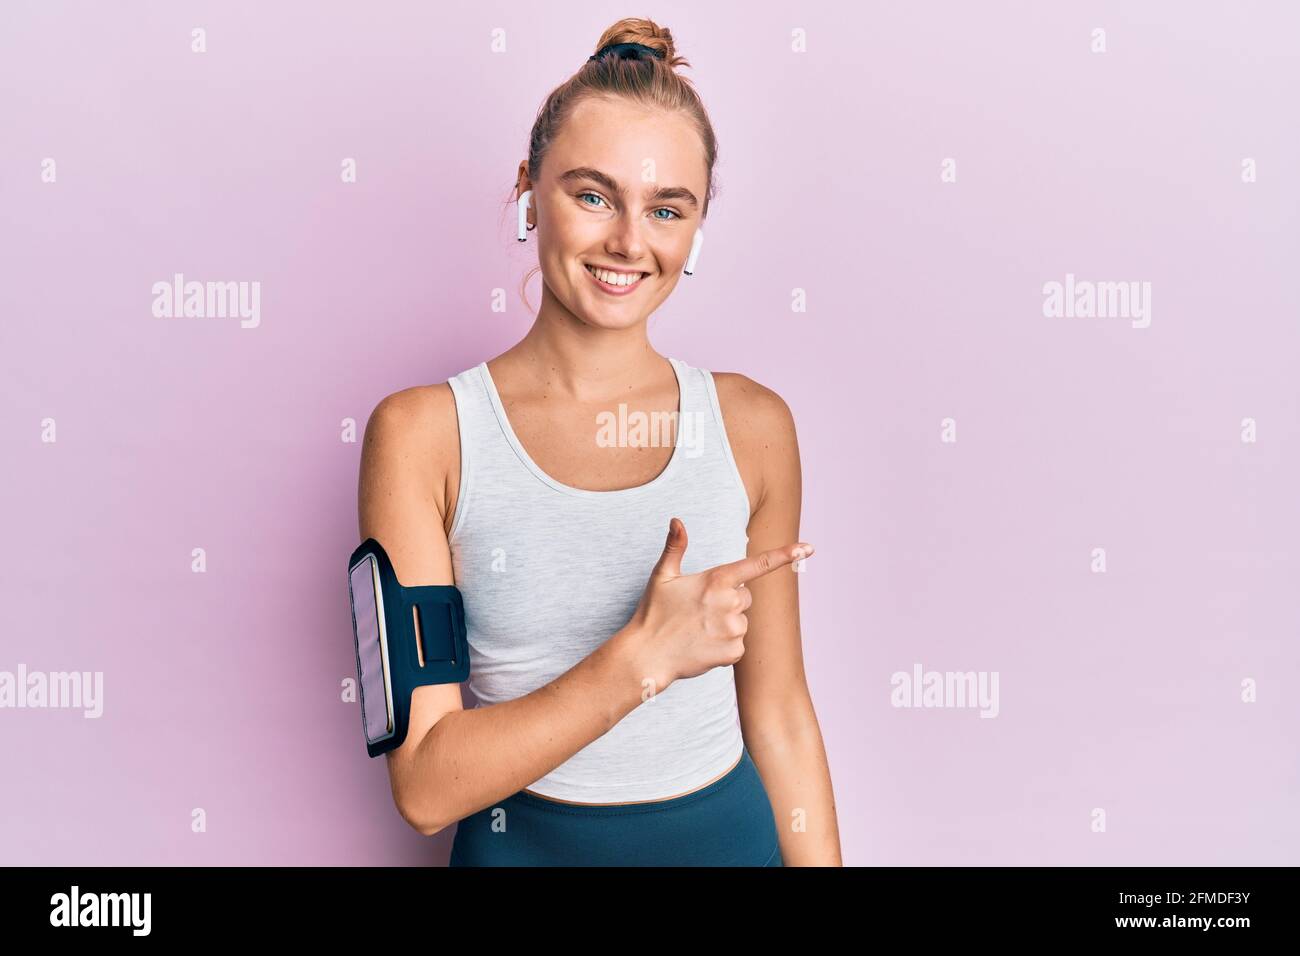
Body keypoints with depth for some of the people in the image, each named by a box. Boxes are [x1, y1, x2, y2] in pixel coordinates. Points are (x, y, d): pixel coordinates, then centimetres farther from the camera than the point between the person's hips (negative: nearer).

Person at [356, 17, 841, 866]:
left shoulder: (752, 425, -6)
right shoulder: (422, 434, -14)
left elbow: (777, 708, 2)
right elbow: (426, 786, -17)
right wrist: (644, 654, -25)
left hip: (727, 833, 2)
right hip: (524, 840, -2)